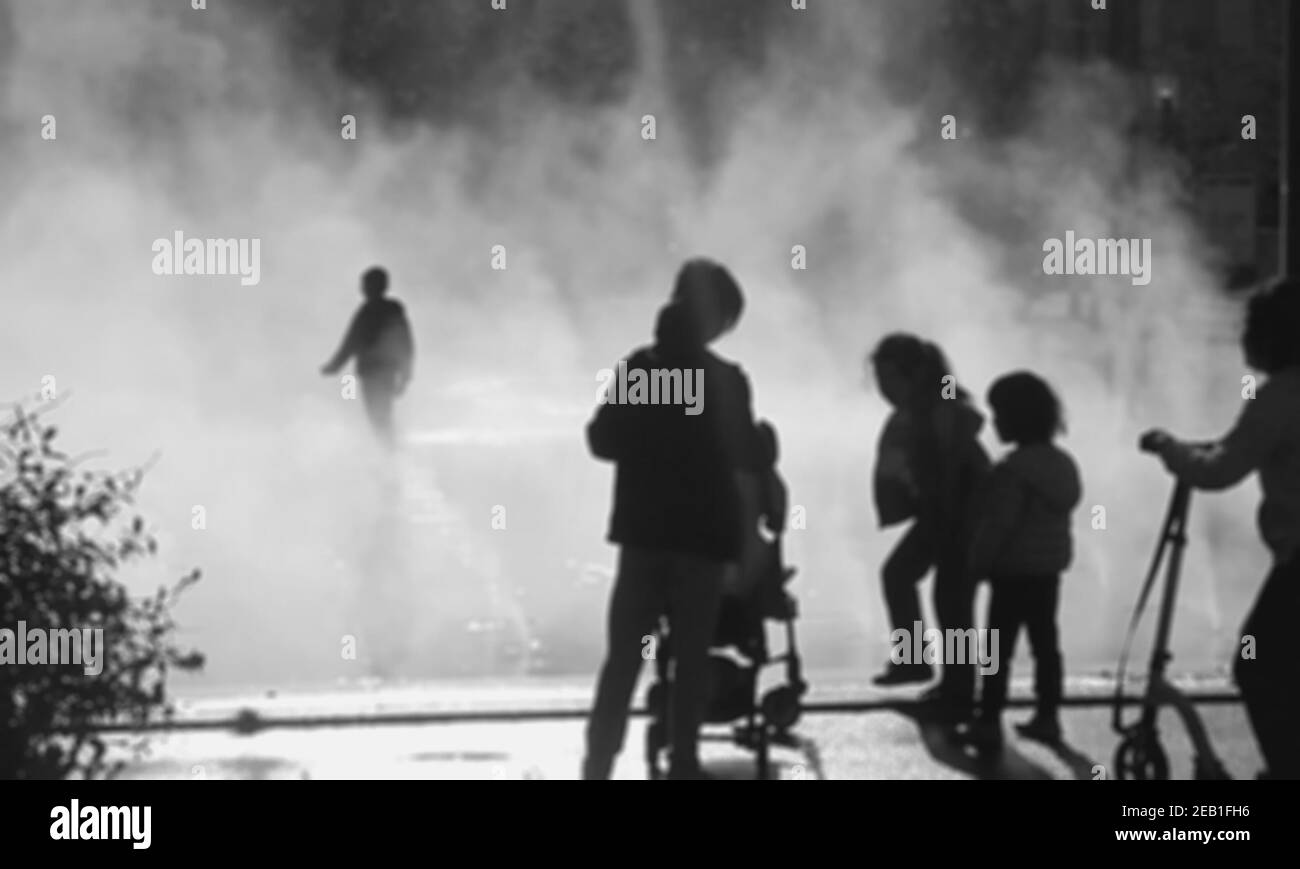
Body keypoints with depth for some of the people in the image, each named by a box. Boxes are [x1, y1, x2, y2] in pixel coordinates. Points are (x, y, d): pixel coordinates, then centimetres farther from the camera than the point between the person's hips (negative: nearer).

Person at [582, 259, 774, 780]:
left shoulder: (636, 369, -1)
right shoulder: (724, 380, -10)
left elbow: (602, 440, 4)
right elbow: (749, 458, -5)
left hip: (642, 531, 3)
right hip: (703, 534, -3)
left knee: (623, 654, 8)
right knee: (691, 654, 5)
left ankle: (599, 762, 4)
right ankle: (682, 762, 5)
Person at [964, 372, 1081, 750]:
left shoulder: (1013, 470, -19)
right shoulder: (1063, 463, 8)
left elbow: (998, 524, -21)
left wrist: (978, 563, -11)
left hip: (1015, 571, -8)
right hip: (1051, 566, 8)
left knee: (999, 647, -3)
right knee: (1045, 642, 12)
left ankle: (989, 721, -1)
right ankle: (1047, 717, 16)